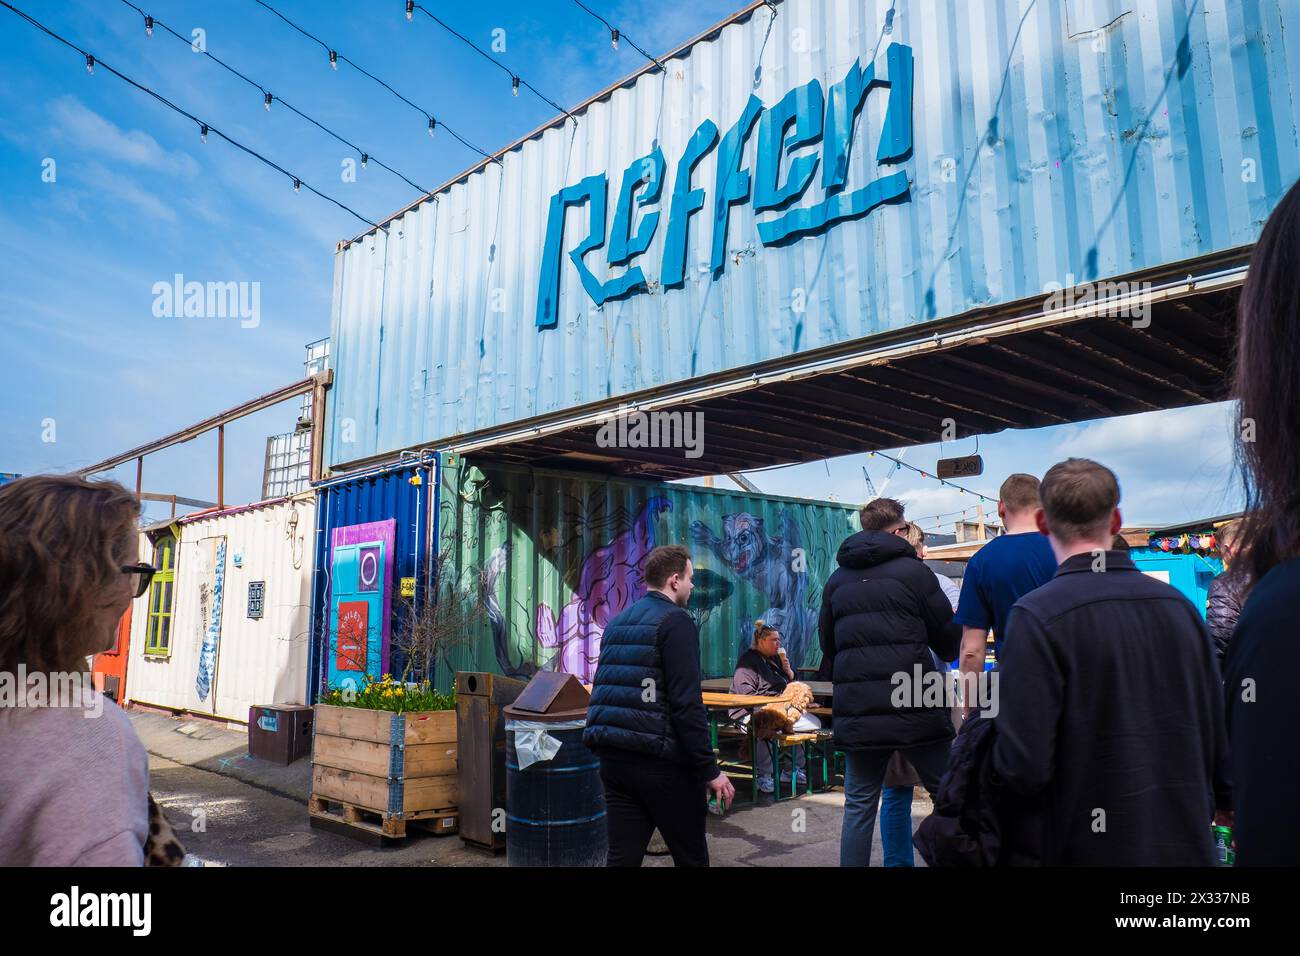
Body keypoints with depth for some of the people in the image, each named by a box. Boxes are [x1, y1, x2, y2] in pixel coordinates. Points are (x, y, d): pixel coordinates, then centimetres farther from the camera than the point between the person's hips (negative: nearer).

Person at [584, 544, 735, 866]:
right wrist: (710, 770, -14)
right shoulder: (676, 621, -10)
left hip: (612, 757, 7)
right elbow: (687, 703, -17)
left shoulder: (616, 622, 14)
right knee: (691, 857, 9)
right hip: (659, 760, -7)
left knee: (622, 856, 9)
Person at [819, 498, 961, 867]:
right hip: (914, 708, -3)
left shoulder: (836, 579, 10)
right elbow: (950, 642, 3)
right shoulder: (913, 571, -3)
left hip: (856, 712, 4)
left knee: (859, 806, 11)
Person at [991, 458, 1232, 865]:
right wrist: (1221, 802, 25)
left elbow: (1025, 767, -23)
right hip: (1186, 842, 5)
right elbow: (1218, 729, 7)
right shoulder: (1179, 604, -3)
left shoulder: (1036, 615, -20)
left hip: (1091, 847, -5)